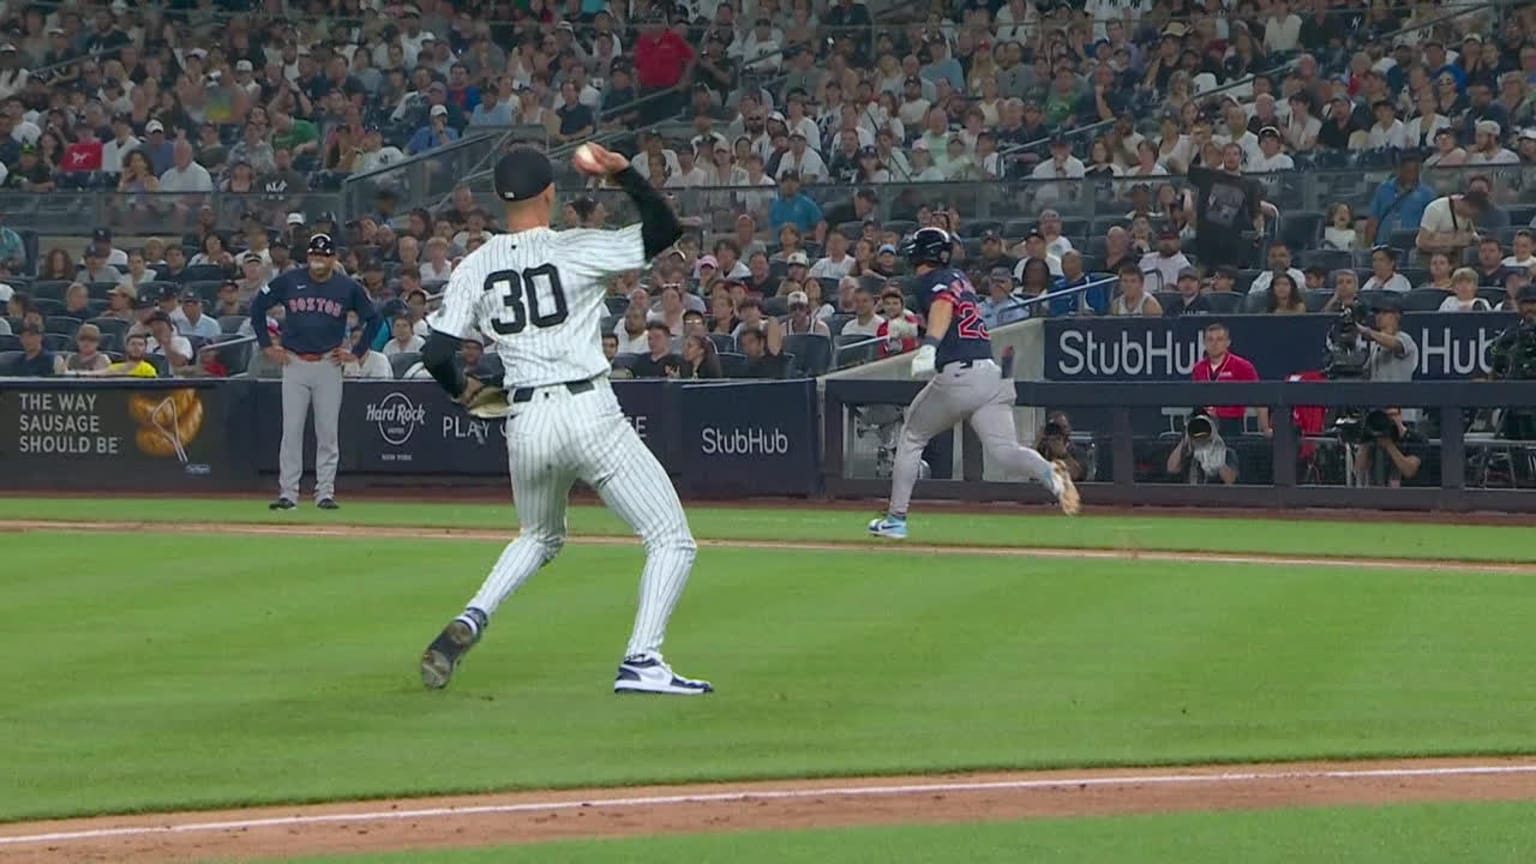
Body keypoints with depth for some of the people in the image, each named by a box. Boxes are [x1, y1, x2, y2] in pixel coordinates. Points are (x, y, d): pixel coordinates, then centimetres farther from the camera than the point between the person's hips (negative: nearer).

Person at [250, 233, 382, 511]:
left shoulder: (348, 287, 2)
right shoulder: (289, 281, 1)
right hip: (294, 364, 0)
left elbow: (373, 318, 13)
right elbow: (257, 306, 10)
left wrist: (357, 352, 6)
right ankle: (288, 493, -1)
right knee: (291, 431, -3)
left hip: (328, 366, 0)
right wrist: (267, 346, 6)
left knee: (328, 432, 1)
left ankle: (325, 493, 6)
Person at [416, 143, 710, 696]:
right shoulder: (576, 250, -5)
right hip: (589, 416, -5)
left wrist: (461, 390, 22)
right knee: (672, 541, 2)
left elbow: (436, 354, 3)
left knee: (539, 538, 30)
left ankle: (471, 620, 8)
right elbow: (666, 230, -1)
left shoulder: (475, 267, 5)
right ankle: (641, 661, -12)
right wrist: (625, 174, 2)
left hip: (526, 423, 5)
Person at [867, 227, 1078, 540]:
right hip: (993, 372, 6)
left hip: (956, 376, -6)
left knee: (912, 437, 16)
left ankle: (896, 518, 18)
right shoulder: (960, 278, 22)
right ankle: (1048, 473, -38)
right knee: (1004, 450, -8)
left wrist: (929, 347, -35)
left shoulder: (930, 281, 0)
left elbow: (943, 305, -20)